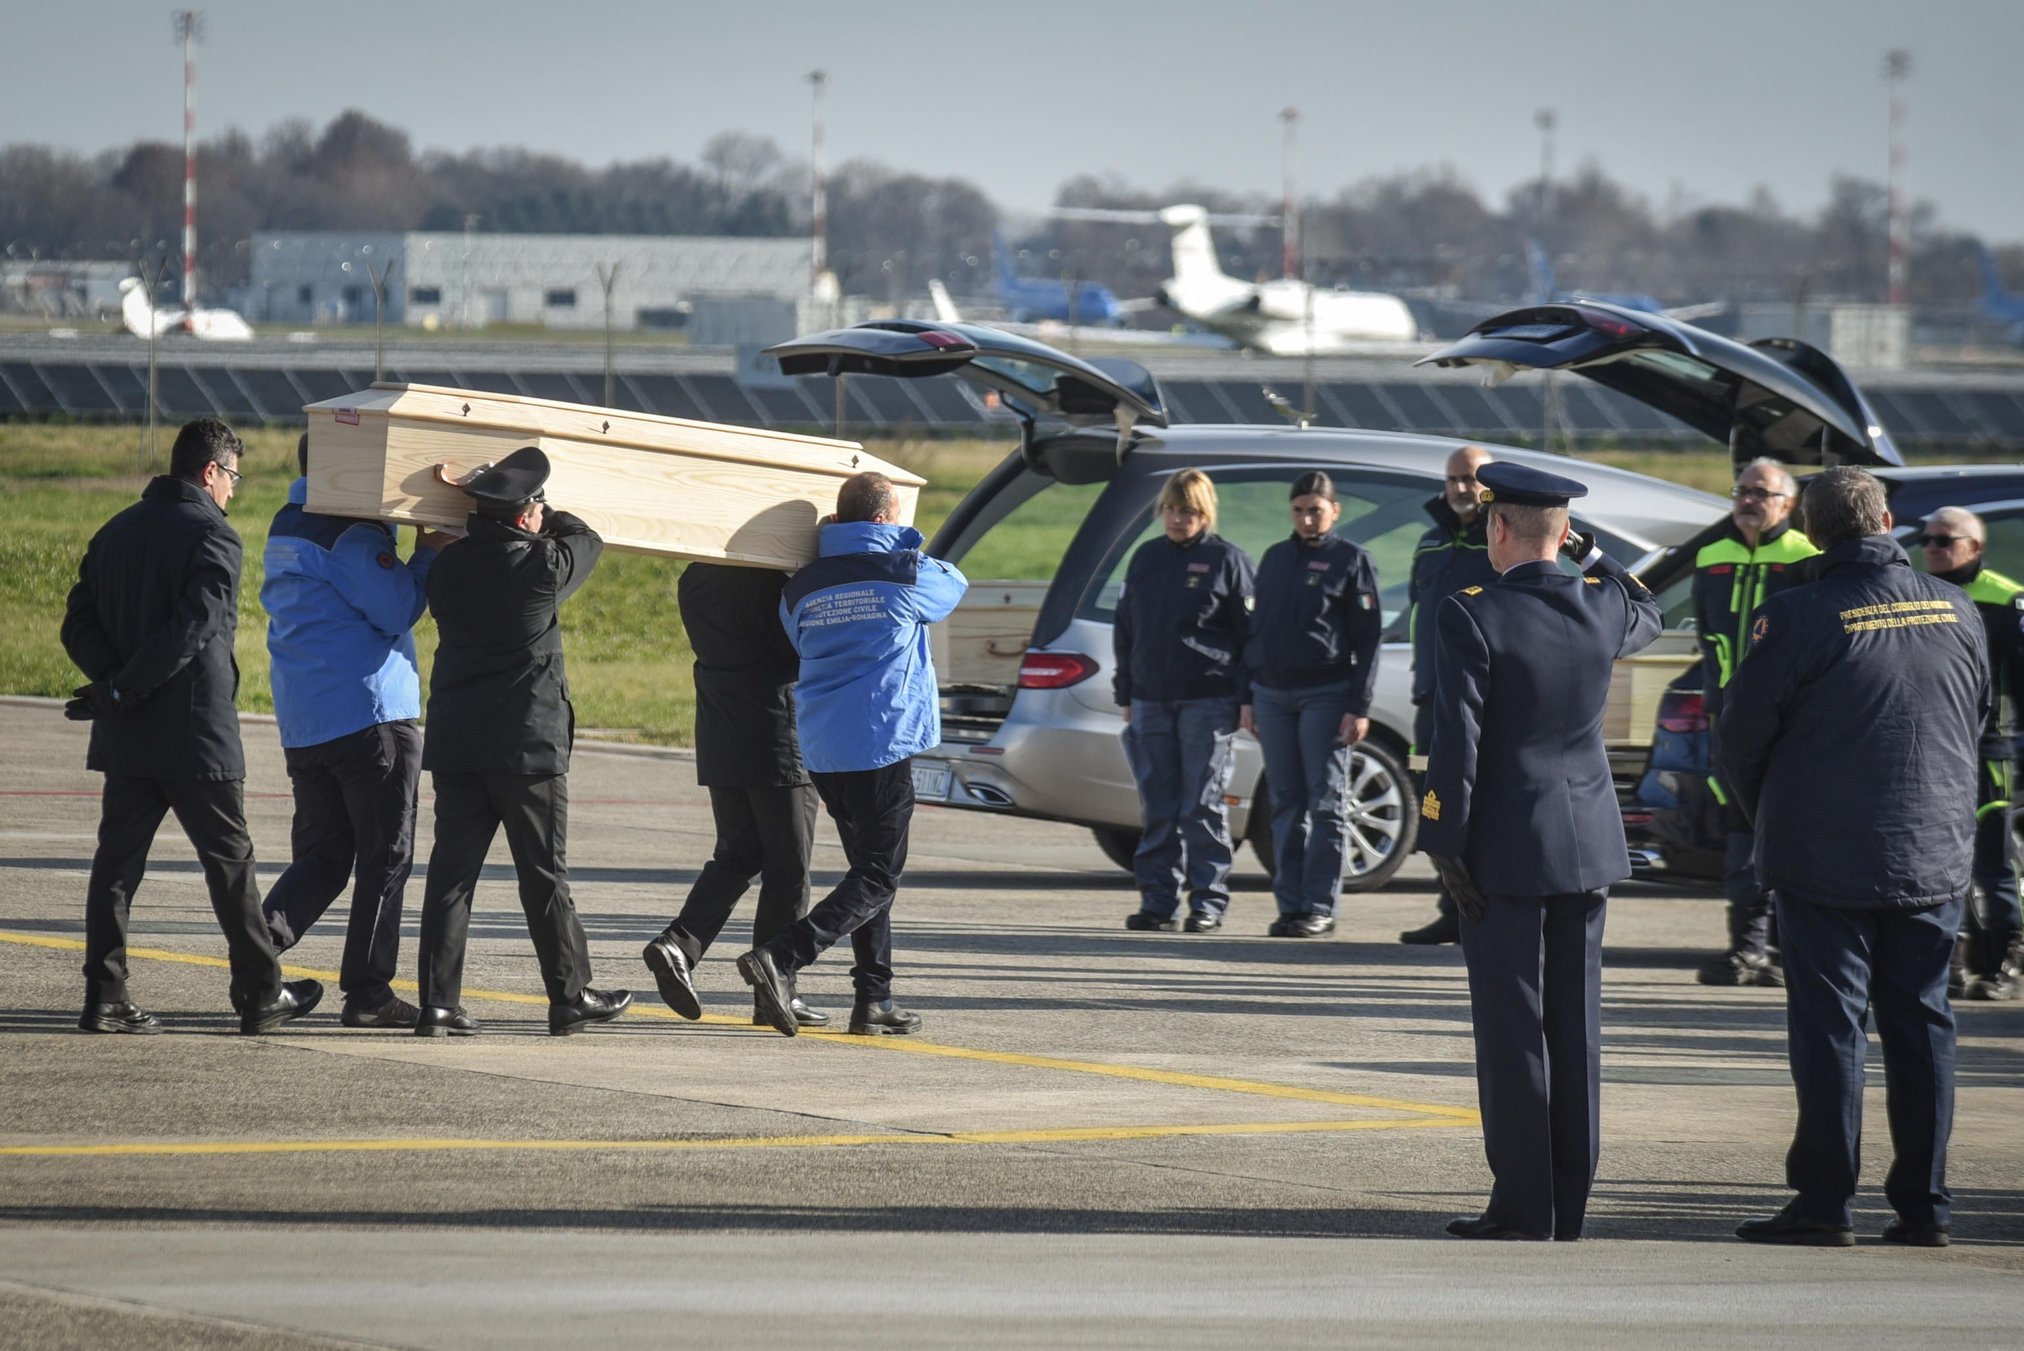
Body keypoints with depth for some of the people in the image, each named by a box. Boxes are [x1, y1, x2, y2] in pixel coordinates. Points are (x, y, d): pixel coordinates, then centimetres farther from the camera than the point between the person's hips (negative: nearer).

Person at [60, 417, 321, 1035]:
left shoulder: (116, 532, 12)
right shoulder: (212, 537, -10)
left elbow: (78, 624, 6)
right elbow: (193, 627, -21)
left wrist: (112, 679, -6)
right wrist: (121, 692, -17)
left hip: (125, 736, 6)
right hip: (196, 730, -6)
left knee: (117, 861, 7)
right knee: (229, 862, 4)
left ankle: (105, 996, 1)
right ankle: (261, 995, 11)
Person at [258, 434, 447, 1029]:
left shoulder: (287, 528, 16)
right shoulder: (352, 533, -12)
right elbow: (395, 610, -15)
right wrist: (428, 554, -3)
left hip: (301, 726, 8)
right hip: (372, 712, -8)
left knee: (322, 856, 12)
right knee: (385, 860, 0)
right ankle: (367, 991, 1)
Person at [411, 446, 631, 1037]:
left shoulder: (448, 565, 0)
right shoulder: (541, 567, -12)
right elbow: (586, 538, 7)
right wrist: (542, 519, 20)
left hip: (455, 744, 4)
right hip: (528, 744, -4)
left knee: (451, 871, 4)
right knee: (544, 876, 5)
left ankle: (438, 1000, -1)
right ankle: (570, 995, 13)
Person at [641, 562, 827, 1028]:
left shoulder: (693, 581, 6)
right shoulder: (769, 583, -17)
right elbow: (802, 653, -15)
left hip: (719, 744, 7)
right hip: (778, 744, -7)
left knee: (736, 855, 18)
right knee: (787, 867, 2)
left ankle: (679, 942, -3)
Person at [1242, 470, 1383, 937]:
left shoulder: (1351, 560, 0)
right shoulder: (1275, 558, 16)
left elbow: (1368, 639, -4)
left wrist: (1359, 707, -11)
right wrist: (1248, 697, 12)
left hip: (1325, 694, -5)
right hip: (1272, 695, 5)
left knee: (1325, 802, -4)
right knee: (1286, 803, 6)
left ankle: (1320, 906, -3)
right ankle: (1289, 904, 8)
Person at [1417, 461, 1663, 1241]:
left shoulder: (1471, 617, -14)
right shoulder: (1603, 607, 1)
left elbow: (1456, 744, -15)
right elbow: (1647, 616, 28)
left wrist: (1445, 847, -9)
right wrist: (1592, 556, 23)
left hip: (1507, 850, -5)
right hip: (1588, 849, 5)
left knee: (1512, 1030, -2)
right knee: (1574, 1026, 9)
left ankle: (1522, 1206, -2)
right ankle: (1567, 1205, 13)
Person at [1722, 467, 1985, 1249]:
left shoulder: (1797, 619, -13)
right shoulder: (1956, 612, 1)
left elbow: (1743, 737, -5)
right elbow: (1979, 720, 13)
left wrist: (1767, 822, 13)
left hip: (1826, 860, -4)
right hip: (1936, 858, 4)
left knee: (1829, 1028, 0)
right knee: (1921, 1023, 9)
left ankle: (1824, 1204, 0)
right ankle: (1923, 1206, 10)